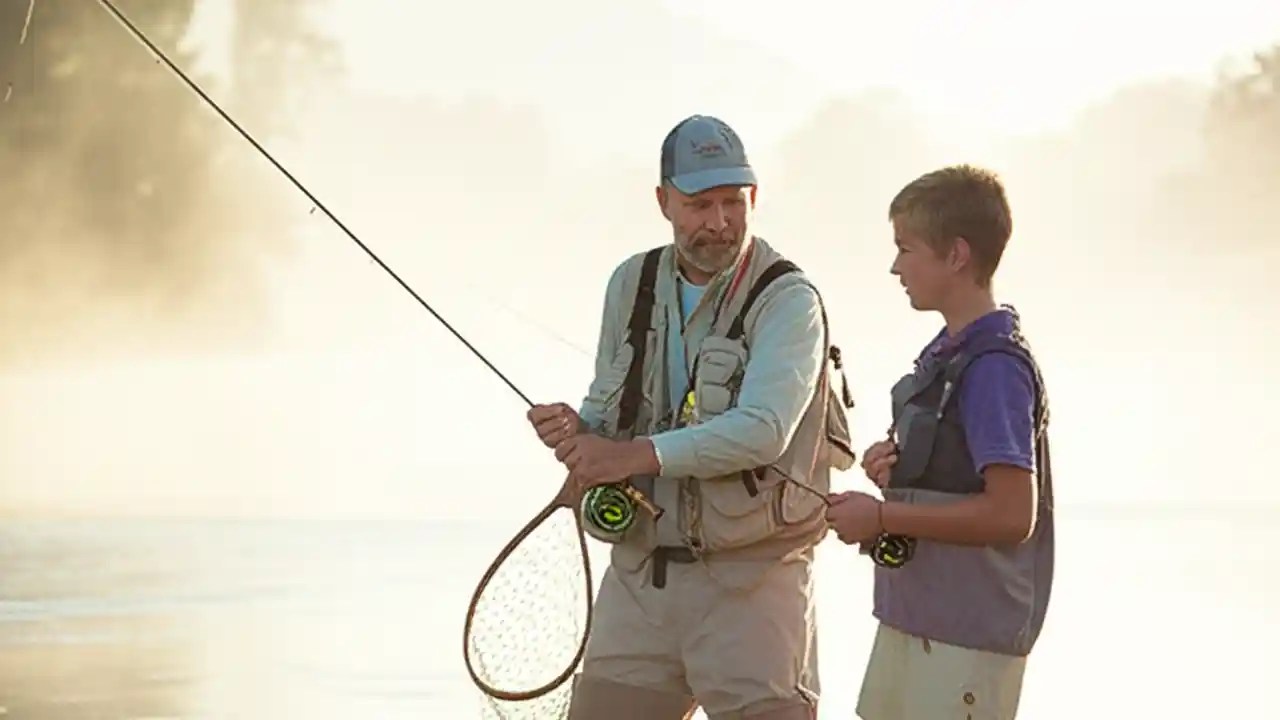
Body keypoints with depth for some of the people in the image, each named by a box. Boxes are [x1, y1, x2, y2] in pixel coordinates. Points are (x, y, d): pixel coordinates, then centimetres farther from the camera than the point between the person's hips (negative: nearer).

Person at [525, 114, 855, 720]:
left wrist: (634, 455, -24)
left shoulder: (787, 300, -11)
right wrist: (578, 432, -6)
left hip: (750, 581, -5)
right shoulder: (632, 285, 9)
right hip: (639, 572, 5)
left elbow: (763, 431, -23)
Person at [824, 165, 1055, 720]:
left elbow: (1011, 513, -23)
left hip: (969, 637, -9)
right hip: (913, 614, 9)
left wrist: (882, 517, -17)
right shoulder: (945, 350, 11)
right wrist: (892, 466, 1)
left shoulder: (994, 366, -18)